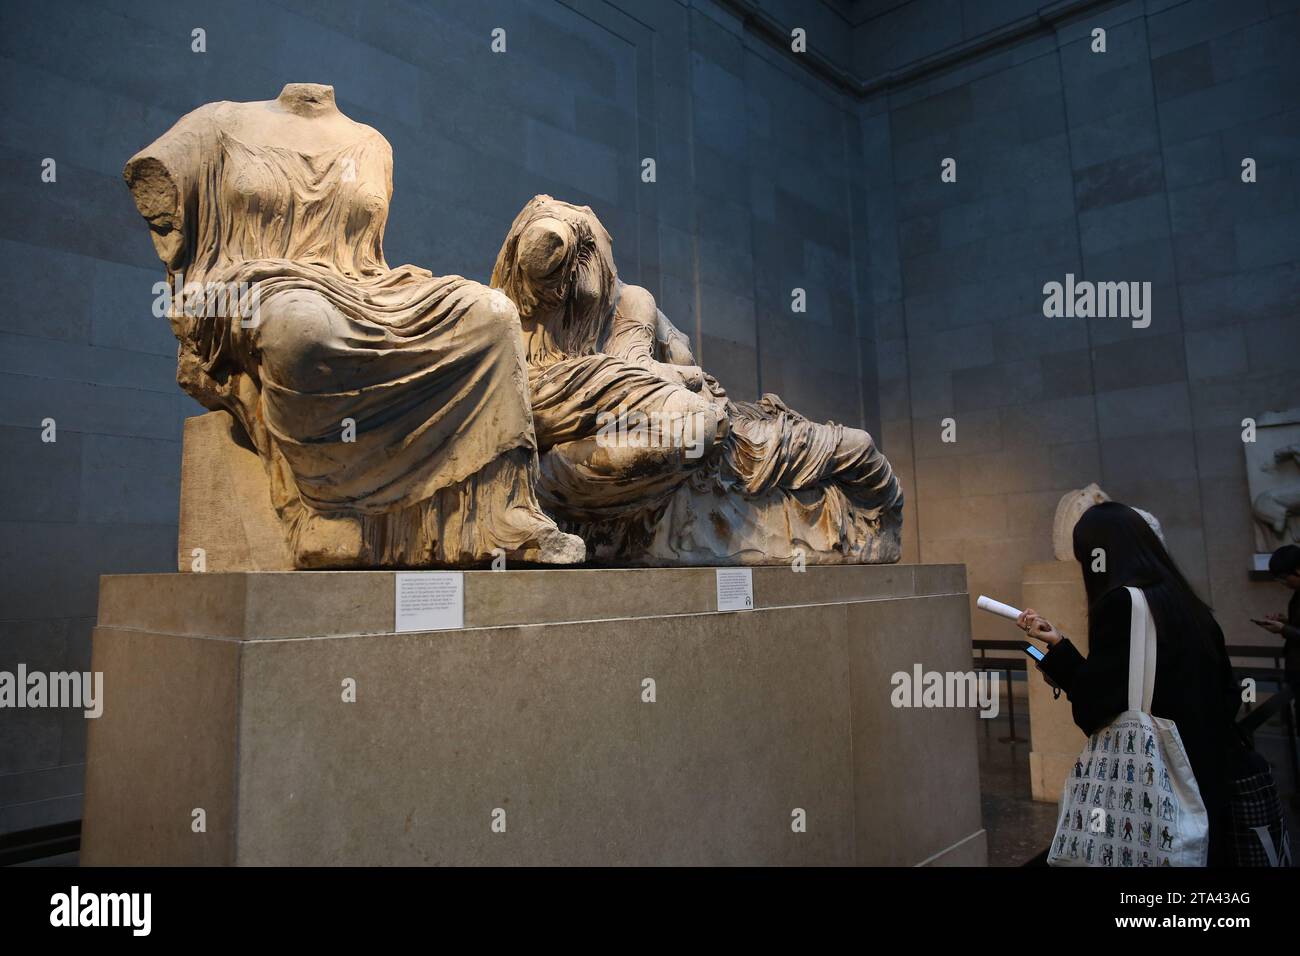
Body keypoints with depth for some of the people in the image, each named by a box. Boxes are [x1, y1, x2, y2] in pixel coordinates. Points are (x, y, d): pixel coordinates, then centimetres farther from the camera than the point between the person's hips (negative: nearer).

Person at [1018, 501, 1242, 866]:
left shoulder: (1119, 603, -18)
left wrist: (1057, 644, -8)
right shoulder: (1185, 601, 6)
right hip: (1205, 771, 8)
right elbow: (1227, 694, 12)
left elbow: (1097, 702, -18)